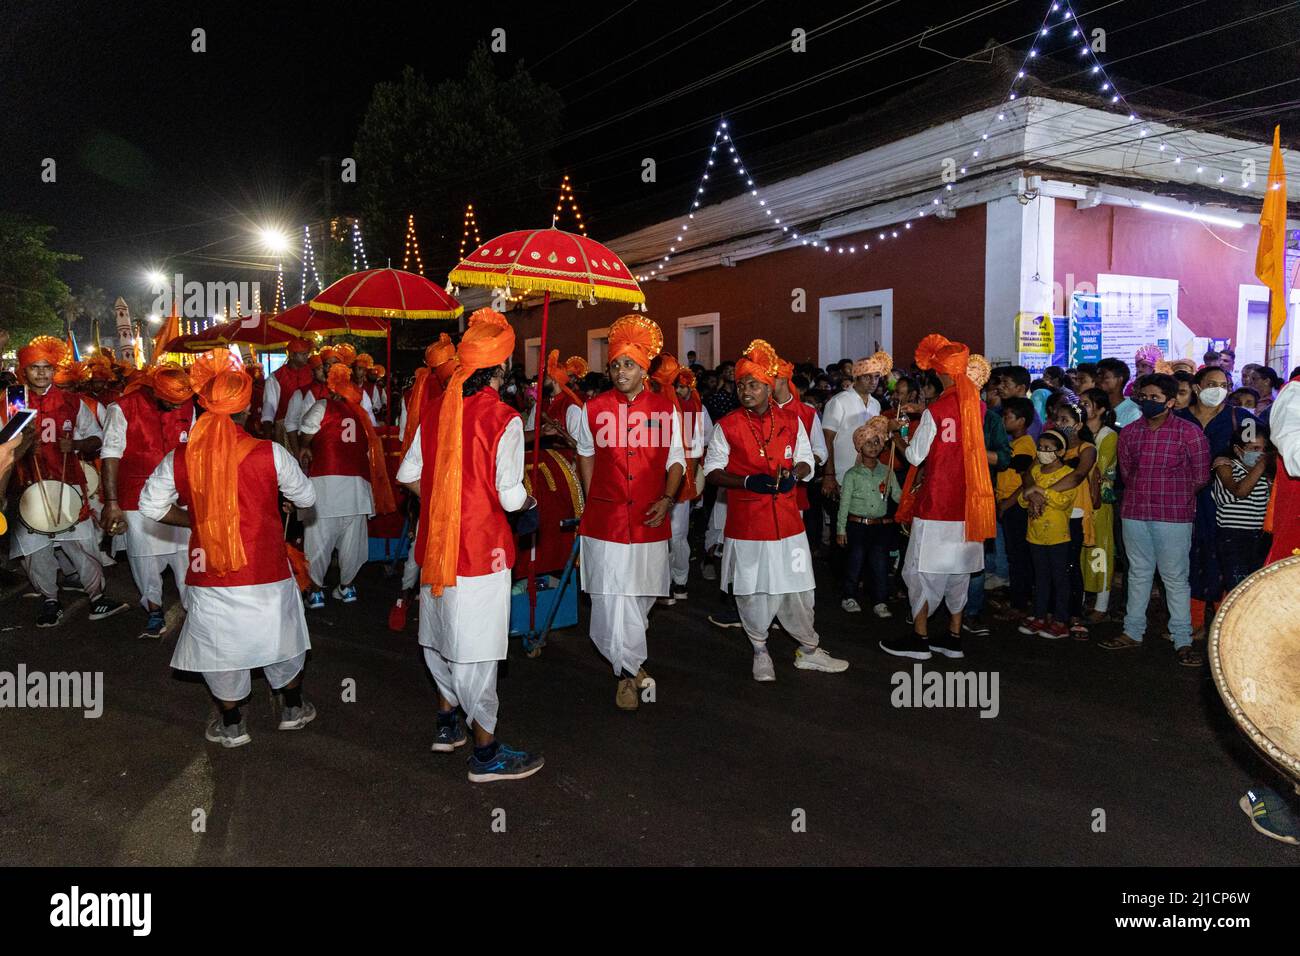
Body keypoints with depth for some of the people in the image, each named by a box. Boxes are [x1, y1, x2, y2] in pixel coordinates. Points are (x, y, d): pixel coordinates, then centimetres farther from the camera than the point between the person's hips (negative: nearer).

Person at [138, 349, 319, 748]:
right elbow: (306, 498, 0)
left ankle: (231, 725, 30)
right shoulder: (271, 453, -13)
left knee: (219, 645, 18)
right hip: (267, 575, -1)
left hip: (209, 579, 1)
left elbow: (151, 506, 4)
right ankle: (293, 708, 36)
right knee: (279, 638, 20)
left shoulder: (178, 459, -7)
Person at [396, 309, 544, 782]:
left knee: (441, 635, 21)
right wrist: (529, 503, 2)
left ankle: (448, 724, 37)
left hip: (437, 542, 7)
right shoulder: (503, 419, -16)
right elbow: (511, 497, -18)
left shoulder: (436, 410, 3)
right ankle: (486, 752, 13)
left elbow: (408, 474, 9)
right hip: (481, 548, -6)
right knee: (476, 648, 1)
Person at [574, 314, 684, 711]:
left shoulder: (665, 408, 3)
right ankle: (630, 670, 8)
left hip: (649, 519, 1)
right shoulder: (594, 408, 2)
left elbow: (676, 460, 8)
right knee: (613, 593, -5)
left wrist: (667, 499, -6)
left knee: (642, 592, 11)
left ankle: (628, 662, 35)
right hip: (606, 517, -1)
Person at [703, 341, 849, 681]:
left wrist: (794, 474, -10)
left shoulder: (791, 421, 4)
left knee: (797, 587, 8)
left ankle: (809, 650, 27)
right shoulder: (727, 426, -3)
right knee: (753, 590, 6)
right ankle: (760, 651, 26)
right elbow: (712, 470, -1)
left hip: (787, 518, 2)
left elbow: (806, 460, 13)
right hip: (746, 522, -2)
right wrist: (748, 481, -17)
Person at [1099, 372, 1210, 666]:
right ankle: (1133, 632, 24)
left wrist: (1173, 495, 9)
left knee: (1175, 578, 1)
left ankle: (1183, 640, 10)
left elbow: (1200, 477, 0)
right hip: (1134, 513, 4)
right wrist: (1144, 492, 10)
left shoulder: (1189, 432, -6)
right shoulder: (1129, 432, 7)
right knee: (1138, 574, 14)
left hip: (1174, 516, -4)